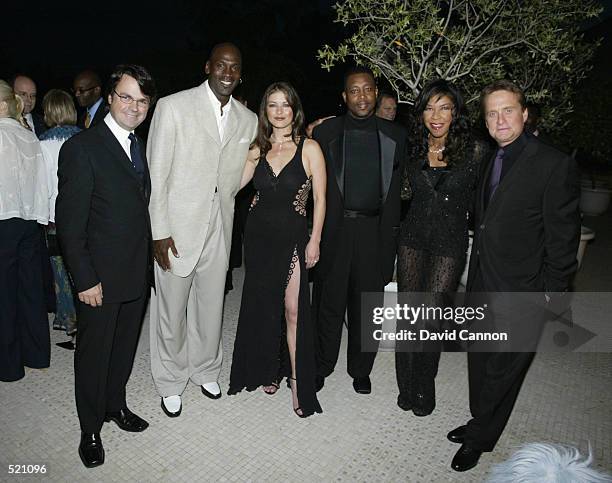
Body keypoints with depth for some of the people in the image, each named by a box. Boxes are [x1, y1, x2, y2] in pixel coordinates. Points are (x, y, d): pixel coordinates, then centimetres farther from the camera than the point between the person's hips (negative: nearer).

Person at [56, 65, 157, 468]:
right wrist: (85, 279, -17)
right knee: (94, 352, 11)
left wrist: (148, 260, 8)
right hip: (100, 276, -6)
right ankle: (91, 429, 31)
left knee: (125, 347, 21)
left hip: (138, 272, 6)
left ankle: (116, 404, 43)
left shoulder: (141, 146, 8)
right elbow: (69, 222, -15)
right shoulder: (82, 148, -14)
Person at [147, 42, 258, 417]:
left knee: (211, 306, 16)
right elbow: (157, 173, -8)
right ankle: (171, 382, 31)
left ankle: (205, 370, 39)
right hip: (178, 228, -3)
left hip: (219, 228, 4)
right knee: (172, 309, 9)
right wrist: (160, 231, -11)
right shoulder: (173, 106, -6)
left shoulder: (248, 119, 7)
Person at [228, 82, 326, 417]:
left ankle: (298, 381, 12)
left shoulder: (309, 148, -3)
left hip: (292, 237, -4)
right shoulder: (257, 150, 9)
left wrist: (314, 240, -8)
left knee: (293, 310, -5)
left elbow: (320, 198, -4)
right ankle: (268, 370, 33)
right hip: (258, 235, 4)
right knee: (261, 305, 13)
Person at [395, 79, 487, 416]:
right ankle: (406, 387, 27)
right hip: (413, 239, 4)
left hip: (449, 244, -3)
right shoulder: (414, 149, 5)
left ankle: (424, 390, 21)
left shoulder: (474, 151, -5)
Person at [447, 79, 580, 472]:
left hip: (520, 293, -7)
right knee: (481, 363, 20)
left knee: (502, 371, 10)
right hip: (482, 285, 7)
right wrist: (475, 274, 10)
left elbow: (563, 235, -12)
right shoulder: (491, 161, 9)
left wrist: (552, 293, -11)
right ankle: (481, 422, 42)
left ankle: (479, 439, 30)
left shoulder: (555, 165, -14)